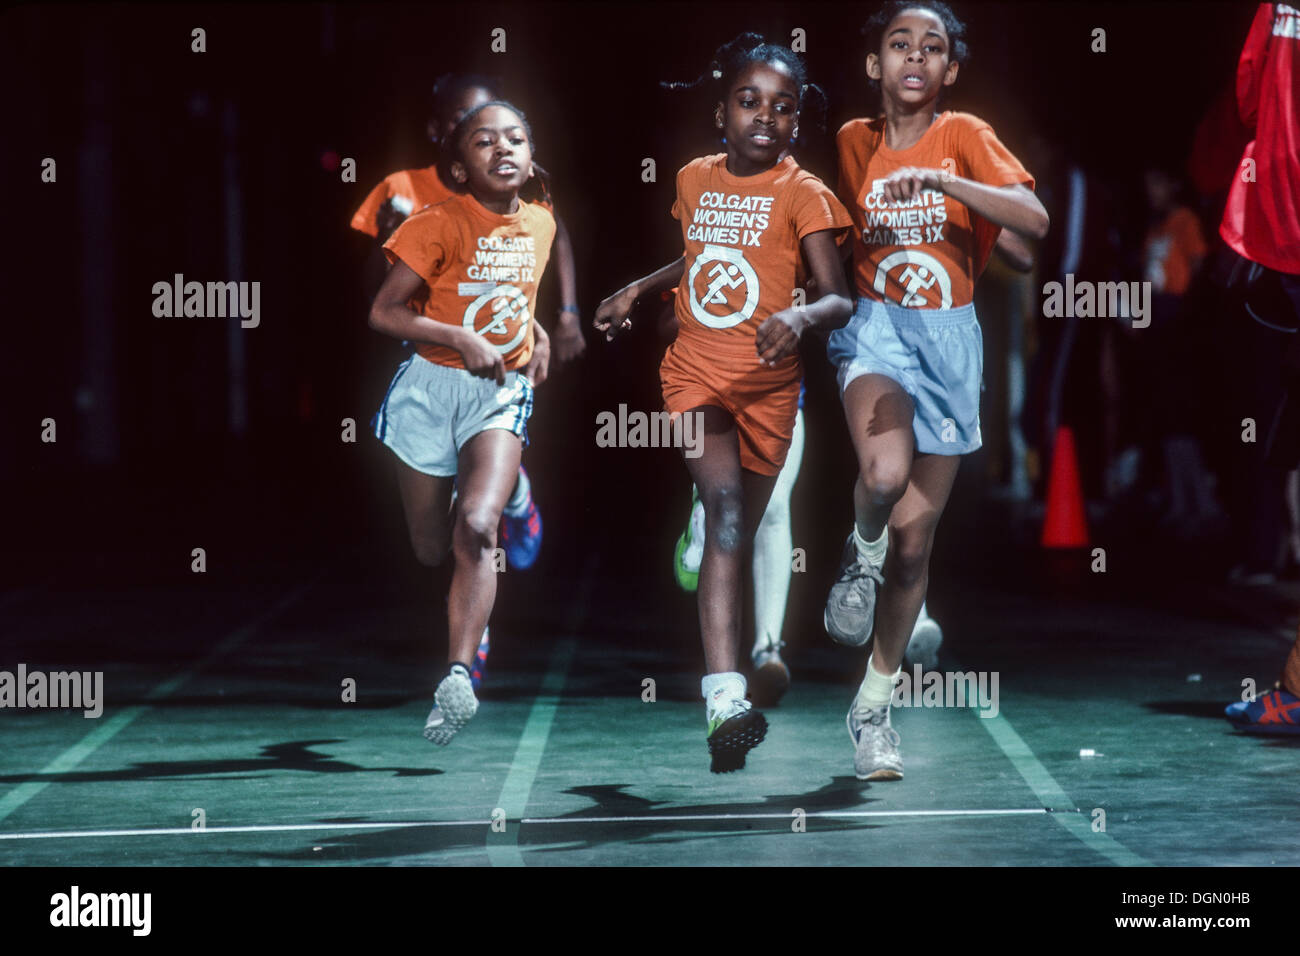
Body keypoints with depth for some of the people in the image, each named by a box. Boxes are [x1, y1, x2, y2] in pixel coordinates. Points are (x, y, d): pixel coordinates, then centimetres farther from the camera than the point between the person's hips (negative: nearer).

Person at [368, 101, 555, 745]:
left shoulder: (540, 223, 5)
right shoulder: (441, 224, -11)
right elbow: (383, 313, -13)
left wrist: (536, 334, 9)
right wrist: (460, 339, -22)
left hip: (501, 392, 2)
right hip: (433, 384, -2)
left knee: (477, 527, -22)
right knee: (429, 550, 8)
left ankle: (458, 676, -26)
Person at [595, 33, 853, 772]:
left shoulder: (802, 194, -8)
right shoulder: (695, 179, 6)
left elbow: (841, 300, -15)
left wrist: (798, 315, -35)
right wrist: (636, 291, 18)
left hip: (768, 384, -1)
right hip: (694, 372, 1)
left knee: (740, 532, 9)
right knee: (724, 507, -21)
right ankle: (726, 695, -33)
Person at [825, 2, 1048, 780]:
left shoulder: (964, 136, -2)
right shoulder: (853, 141, 5)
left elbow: (1035, 220, -16)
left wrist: (944, 182, -26)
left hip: (948, 338, 0)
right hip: (874, 327, 0)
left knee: (915, 541, 5)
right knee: (885, 473, -33)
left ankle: (875, 706, 20)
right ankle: (861, 556, 3)